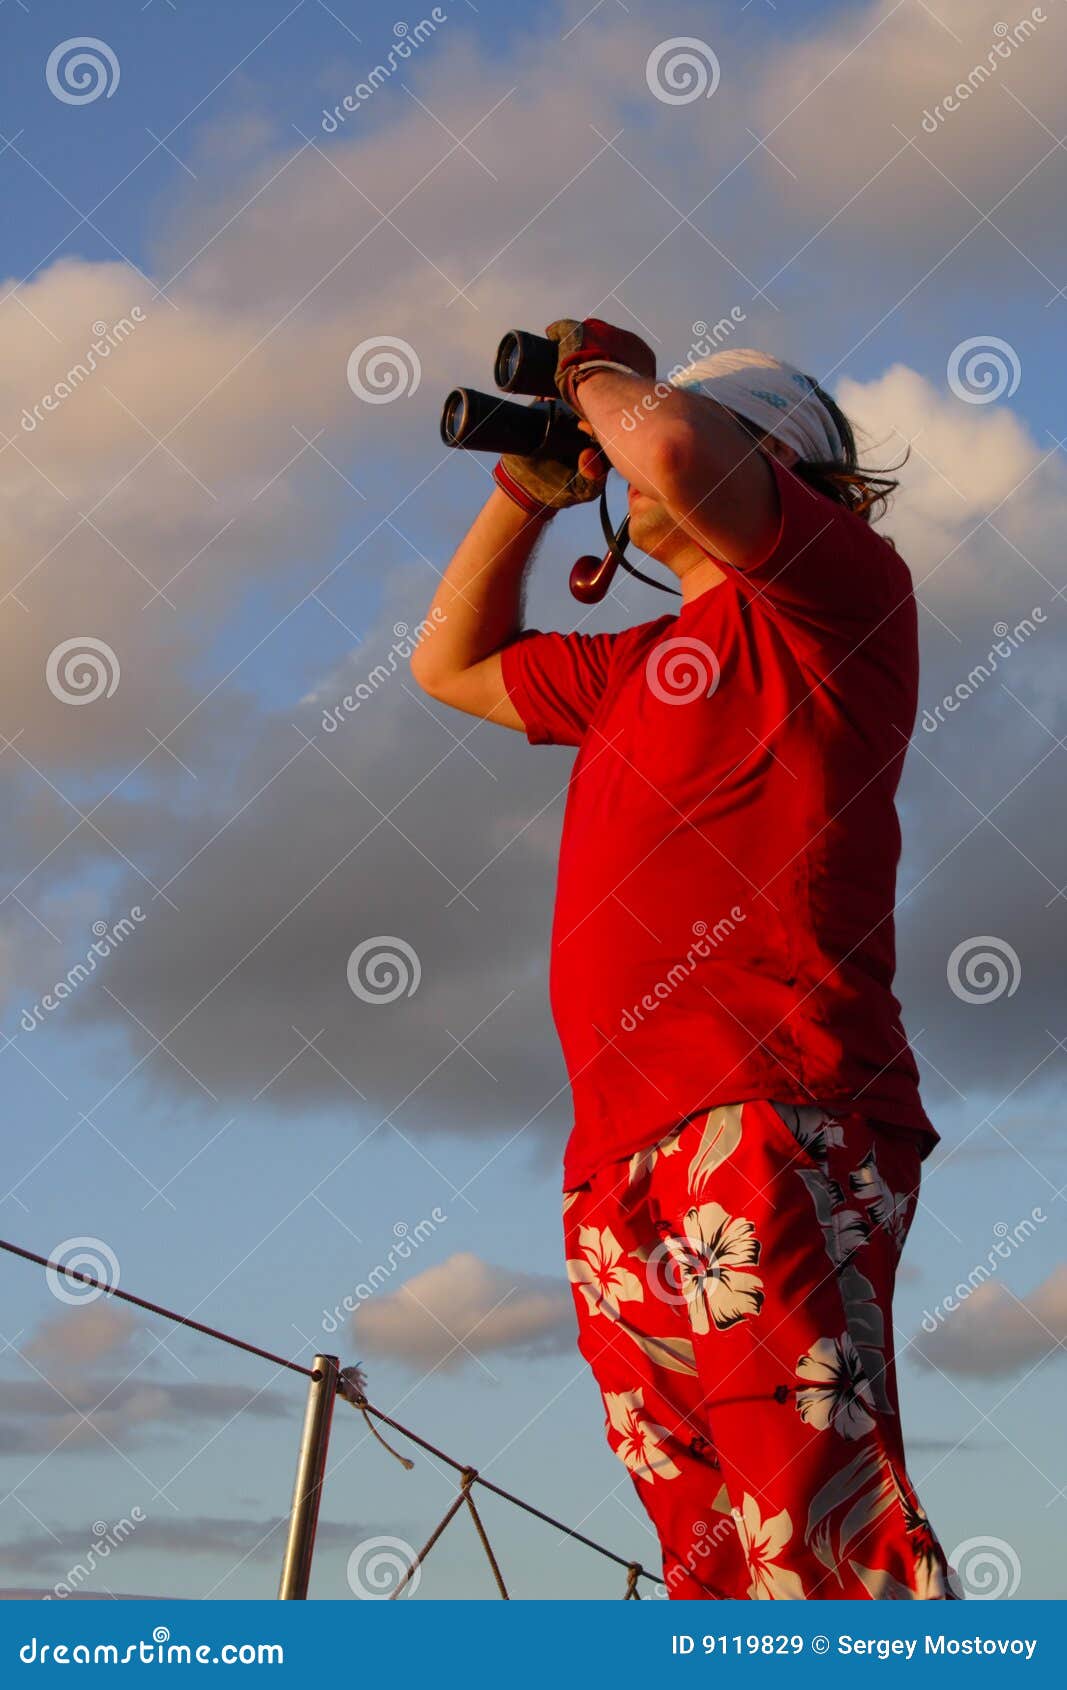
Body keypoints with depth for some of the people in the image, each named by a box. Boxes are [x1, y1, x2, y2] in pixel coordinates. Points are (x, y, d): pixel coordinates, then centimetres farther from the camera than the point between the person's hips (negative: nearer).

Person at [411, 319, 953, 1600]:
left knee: (820, 1536, -23)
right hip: (624, 1178, 9)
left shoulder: (836, 586, 5)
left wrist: (603, 373, 10)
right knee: (712, 1560, 1)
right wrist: (530, 488, 33)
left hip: (765, 1131, -9)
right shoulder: (644, 666, 30)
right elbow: (453, 665, 44)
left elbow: (674, 448, -13)